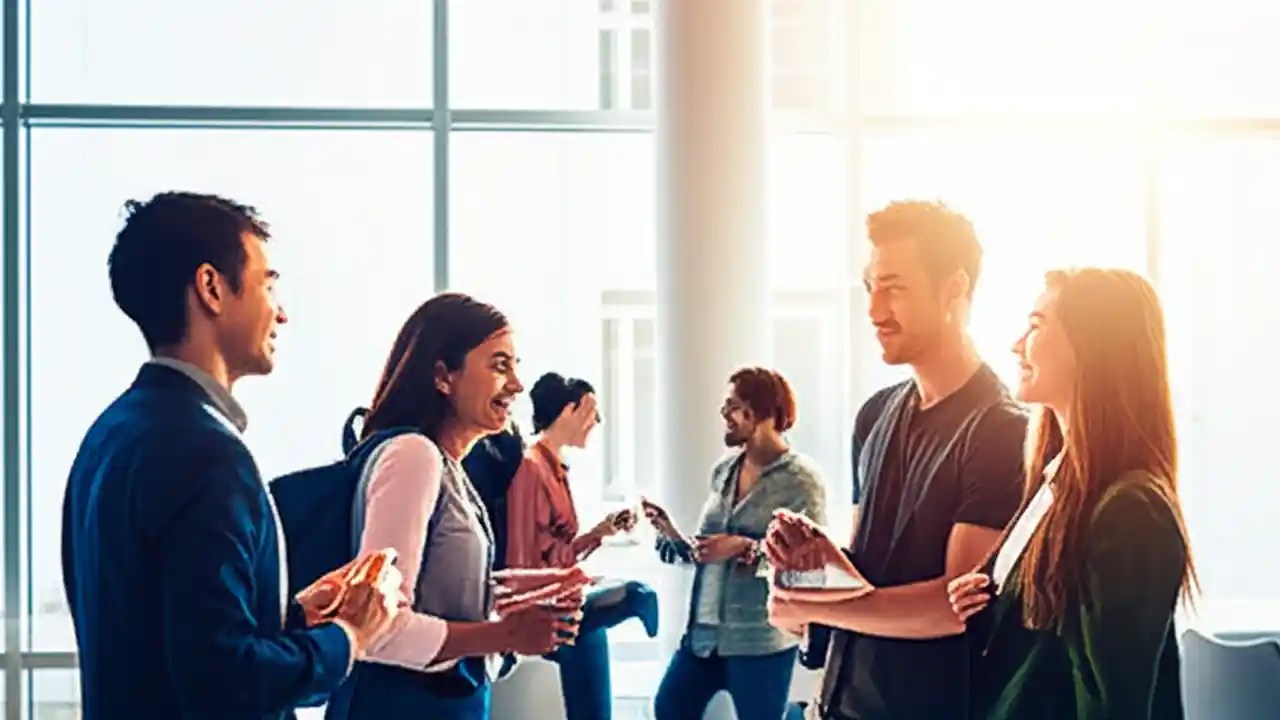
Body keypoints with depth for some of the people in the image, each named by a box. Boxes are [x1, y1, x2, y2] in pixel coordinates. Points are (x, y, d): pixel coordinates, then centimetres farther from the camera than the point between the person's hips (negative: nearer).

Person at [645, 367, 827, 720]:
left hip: (761, 639, -6)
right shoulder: (723, 470, 8)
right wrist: (670, 531, -2)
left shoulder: (801, 478, -10)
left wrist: (746, 548, -23)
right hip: (705, 630, 6)